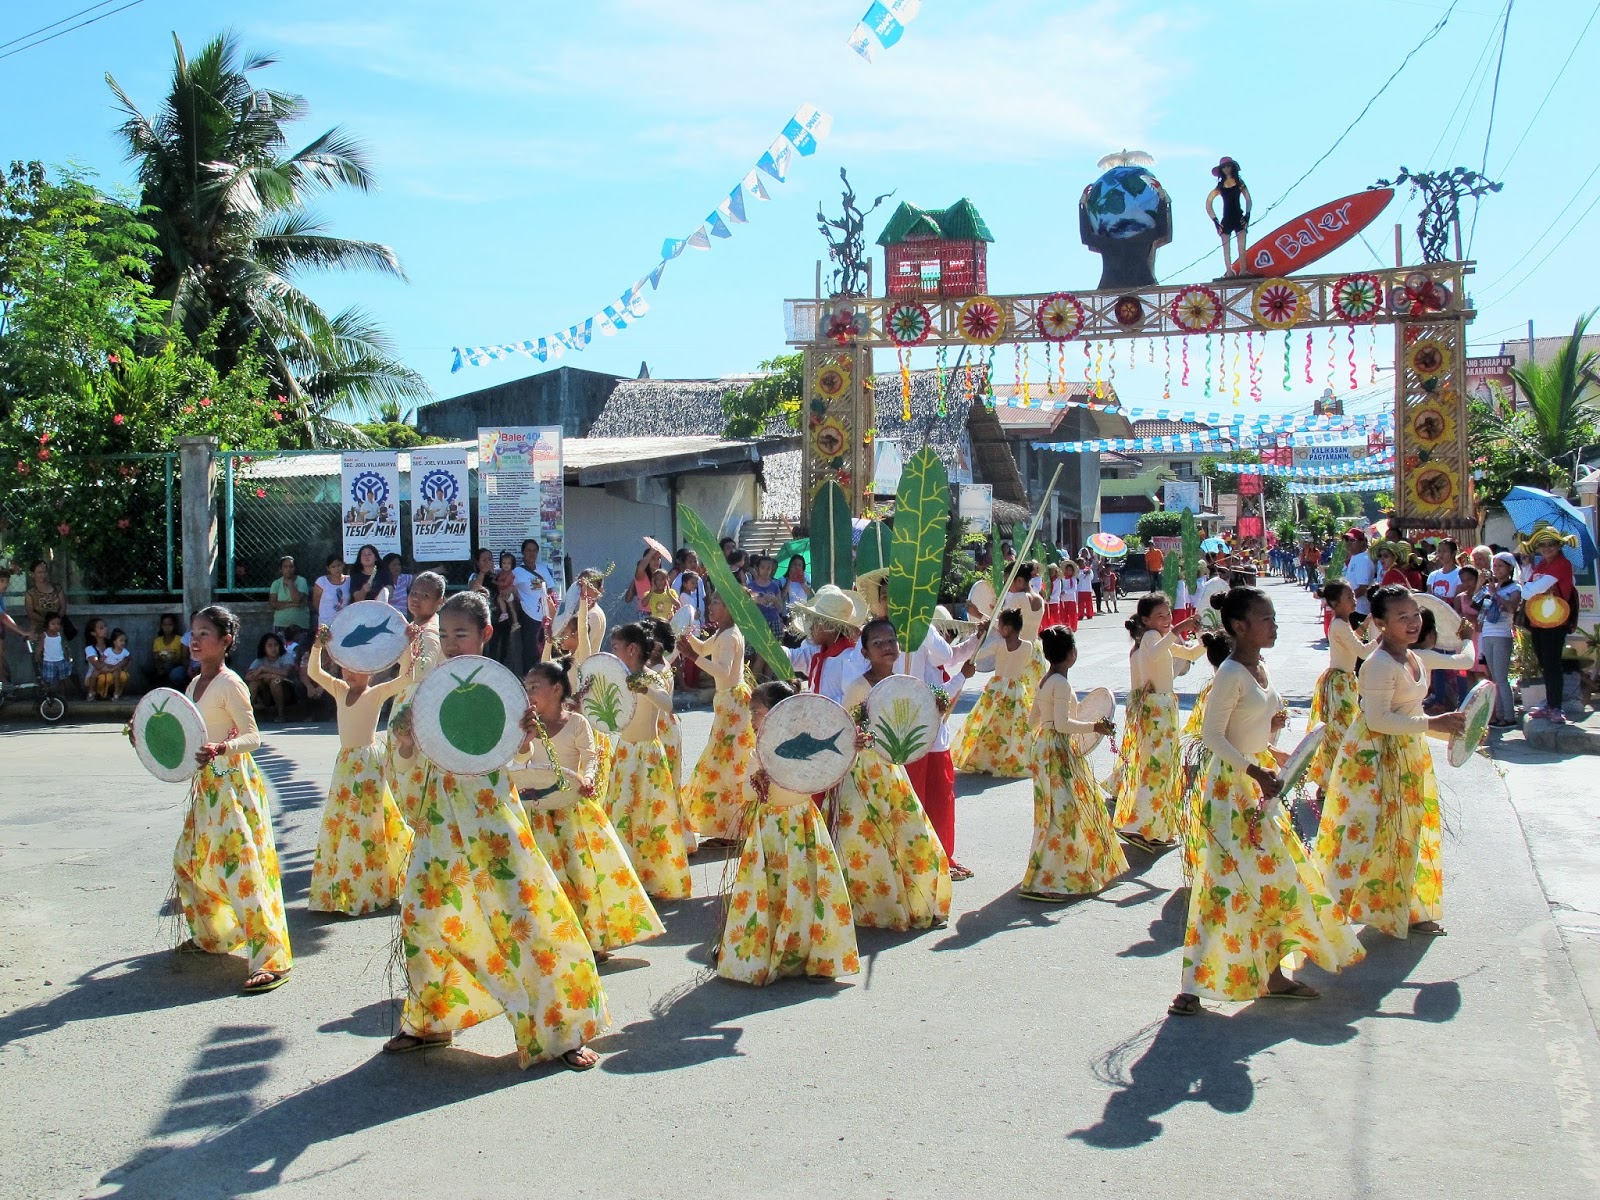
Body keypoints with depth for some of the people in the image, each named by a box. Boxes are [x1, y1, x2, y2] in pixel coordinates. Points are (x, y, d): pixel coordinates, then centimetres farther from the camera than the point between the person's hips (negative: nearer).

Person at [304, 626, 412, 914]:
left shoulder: (377, 693, -6)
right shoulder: (340, 690, 10)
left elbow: (404, 679, -20)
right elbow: (314, 672, 1)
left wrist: (408, 650, -33)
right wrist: (318, 646, -14)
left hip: (369, 761, -6)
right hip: (345, 761, 6)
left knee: (364, 825, -4)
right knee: (337, 824, 9)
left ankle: (363, 892, 4)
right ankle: (337, 889, 19)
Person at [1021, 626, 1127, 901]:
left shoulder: (1045, 682, 10)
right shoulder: (1062, 684, -18)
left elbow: (1033, 720, 15)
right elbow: (1063, 724, -24)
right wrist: (1093, 727, -17)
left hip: (1045, 746, 10)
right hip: (1060, 752, -10)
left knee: (1072, 808, 20)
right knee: (1063, 814, -8)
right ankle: (1040, 883, -9)